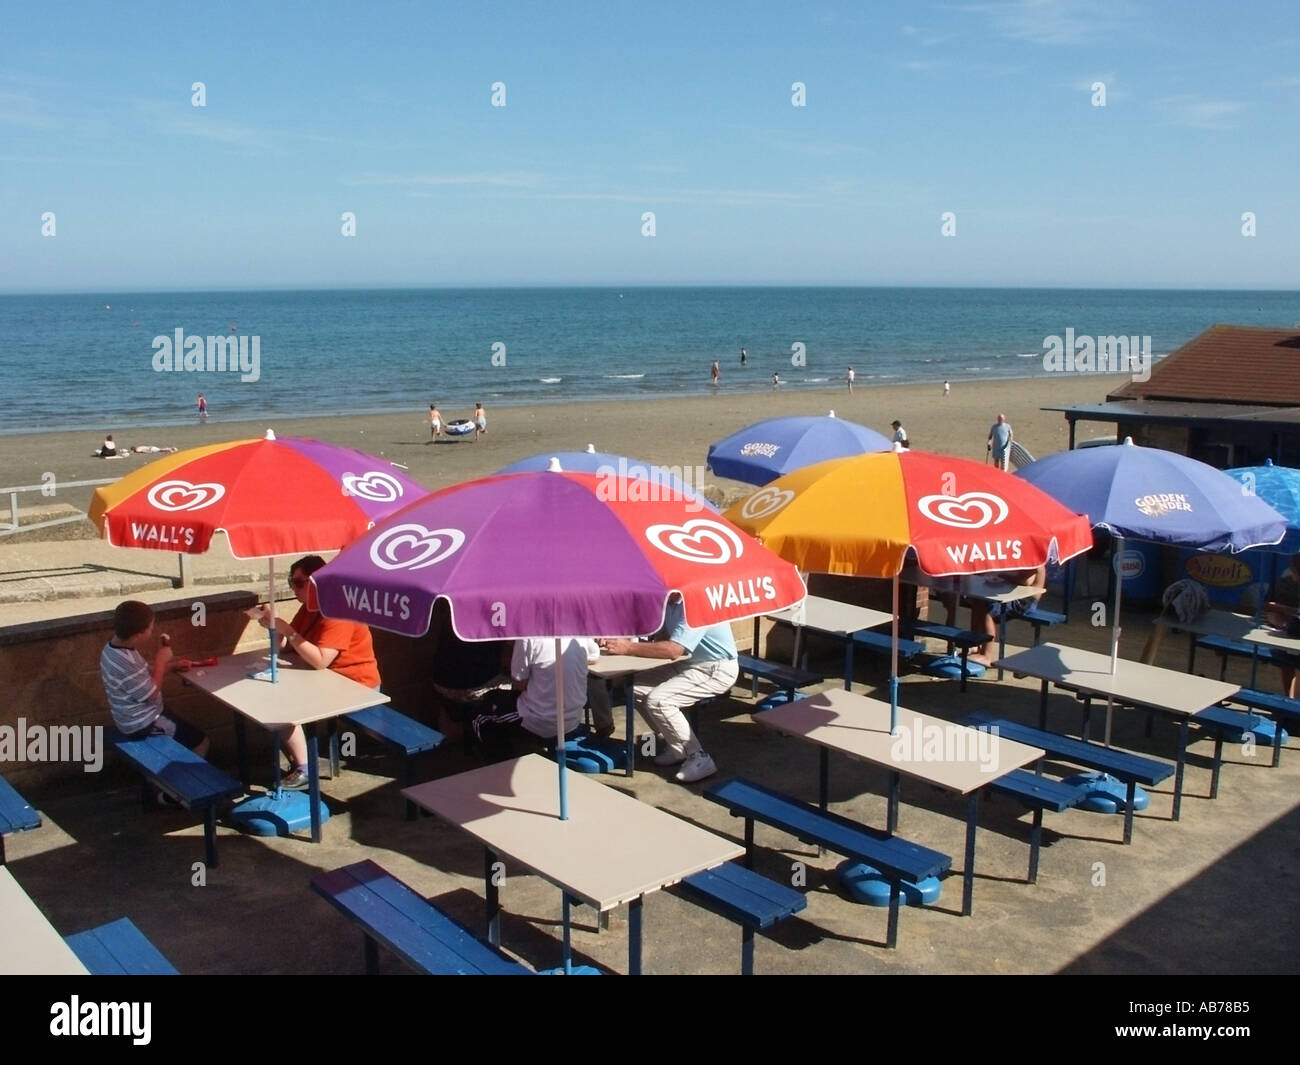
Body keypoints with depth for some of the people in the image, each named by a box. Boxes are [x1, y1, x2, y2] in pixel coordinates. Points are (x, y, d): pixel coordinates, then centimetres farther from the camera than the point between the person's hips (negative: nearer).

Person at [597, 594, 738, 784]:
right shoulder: (670, 603, 2)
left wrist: (629, 648, -29)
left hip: (717, 669, -10)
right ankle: (676, 745, 14)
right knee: (638, 689, 3)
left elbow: (674, 650, -31)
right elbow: (663, 640, 8)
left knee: (658, 701, -22)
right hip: (694, 663, 10)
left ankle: (699, 759, -9)